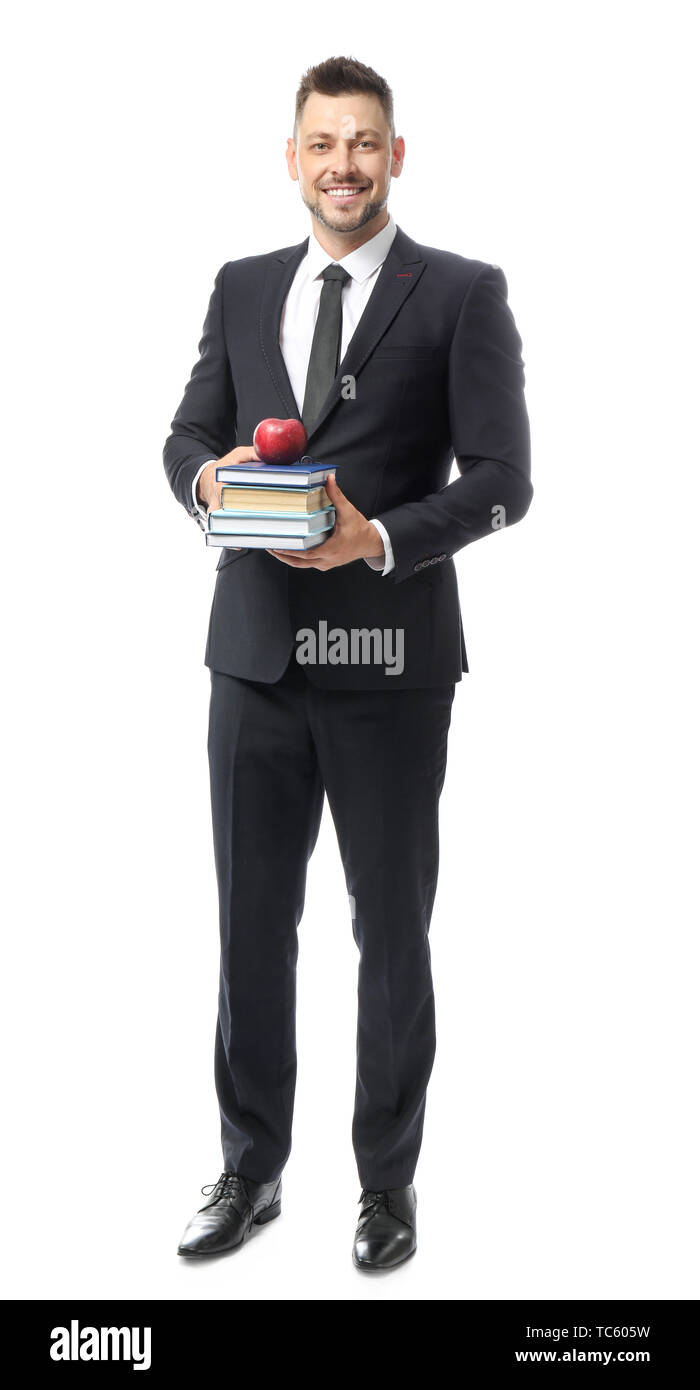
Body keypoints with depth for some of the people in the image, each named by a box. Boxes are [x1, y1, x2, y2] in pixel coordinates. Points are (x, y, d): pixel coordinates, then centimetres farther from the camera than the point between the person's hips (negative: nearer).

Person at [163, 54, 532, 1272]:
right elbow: (186, 435, 14)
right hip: (255, 655, 4)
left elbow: (501, 478, -6)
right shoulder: (241, 289, 11)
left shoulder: (462, 294, -2)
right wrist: (207, 475, -10)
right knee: (251, 922, 11)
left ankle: (388, 1182, 26)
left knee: (392, 931, 9)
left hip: (389, 665, -3)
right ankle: (252, 1170, 28)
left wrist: (381, 539, -21)